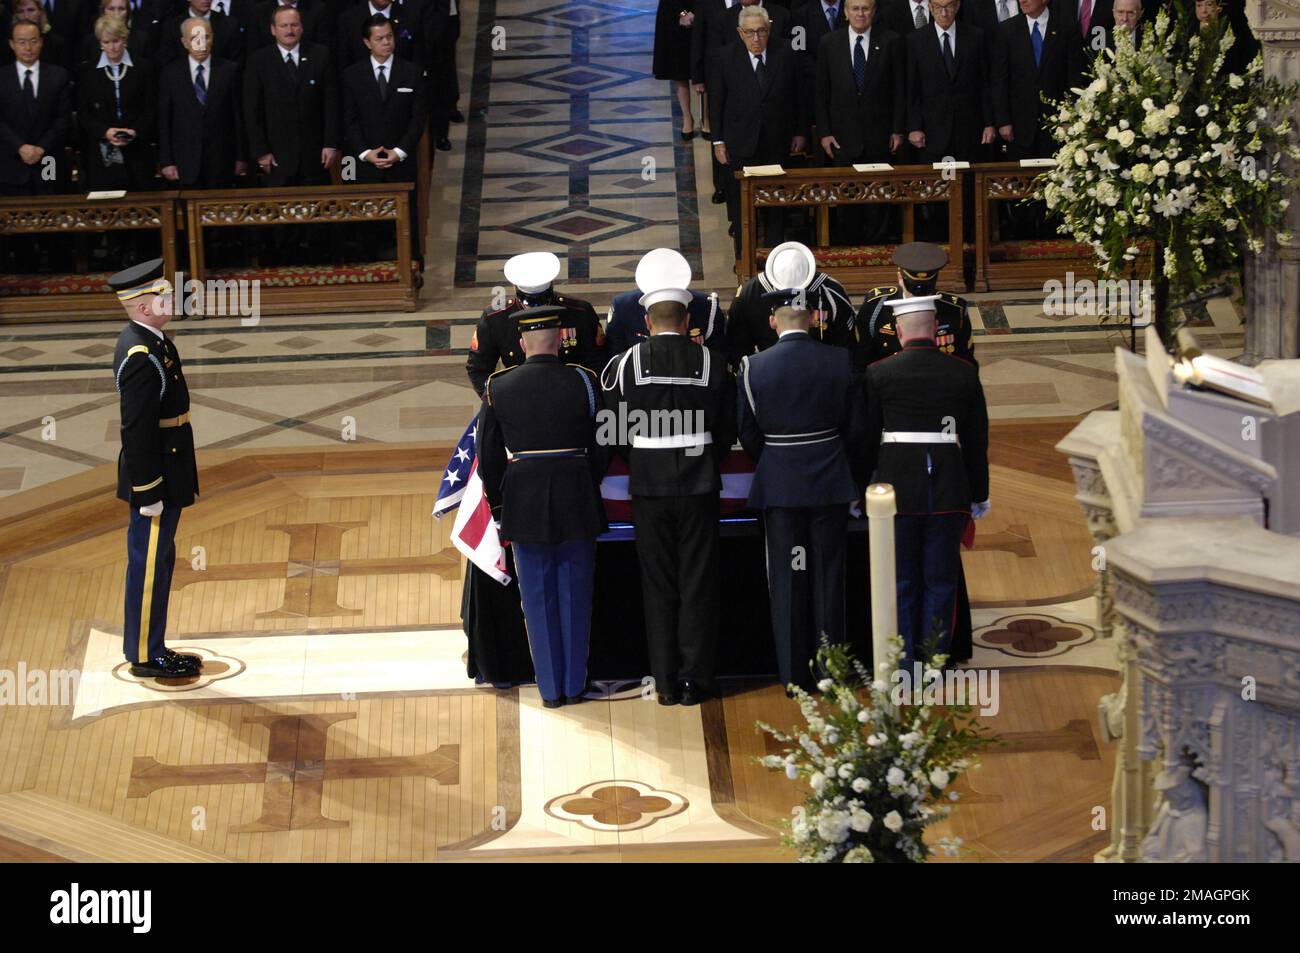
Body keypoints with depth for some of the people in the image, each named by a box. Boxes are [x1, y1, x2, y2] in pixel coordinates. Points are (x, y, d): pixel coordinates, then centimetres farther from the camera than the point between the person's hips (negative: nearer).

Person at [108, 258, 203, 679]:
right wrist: (148, 493, -21)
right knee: (149, 565, 0)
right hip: (154, 478, -10)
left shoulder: (148, 341, 8)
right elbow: (136, 433, -24)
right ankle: (145, 656, 9)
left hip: (165, 473, 10)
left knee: (157, 562, 17)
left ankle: (152, 648, 27)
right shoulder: (142, 357, -24)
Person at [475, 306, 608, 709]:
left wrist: (498, 501, 14)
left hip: (524, 502, 0)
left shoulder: (498, 388, -4)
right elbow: (600, 448, 0)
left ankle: (550, 687, 12)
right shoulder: (584, 383, -6)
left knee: (538, 595, 9)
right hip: (577, 502, 0)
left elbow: (489, 455, 1)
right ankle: (574, 685, 16)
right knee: (575, 593, 10)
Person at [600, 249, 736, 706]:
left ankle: (666, 681, 10)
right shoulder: (711, 363, -4)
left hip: (649, 486, 0)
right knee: (698, 583, 7)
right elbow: (727, 431, 4)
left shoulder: (624, 364, -6)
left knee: (659, 586, 8)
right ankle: (695, 679, 8)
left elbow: (615, 433, 0)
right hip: (700, 487, 0)